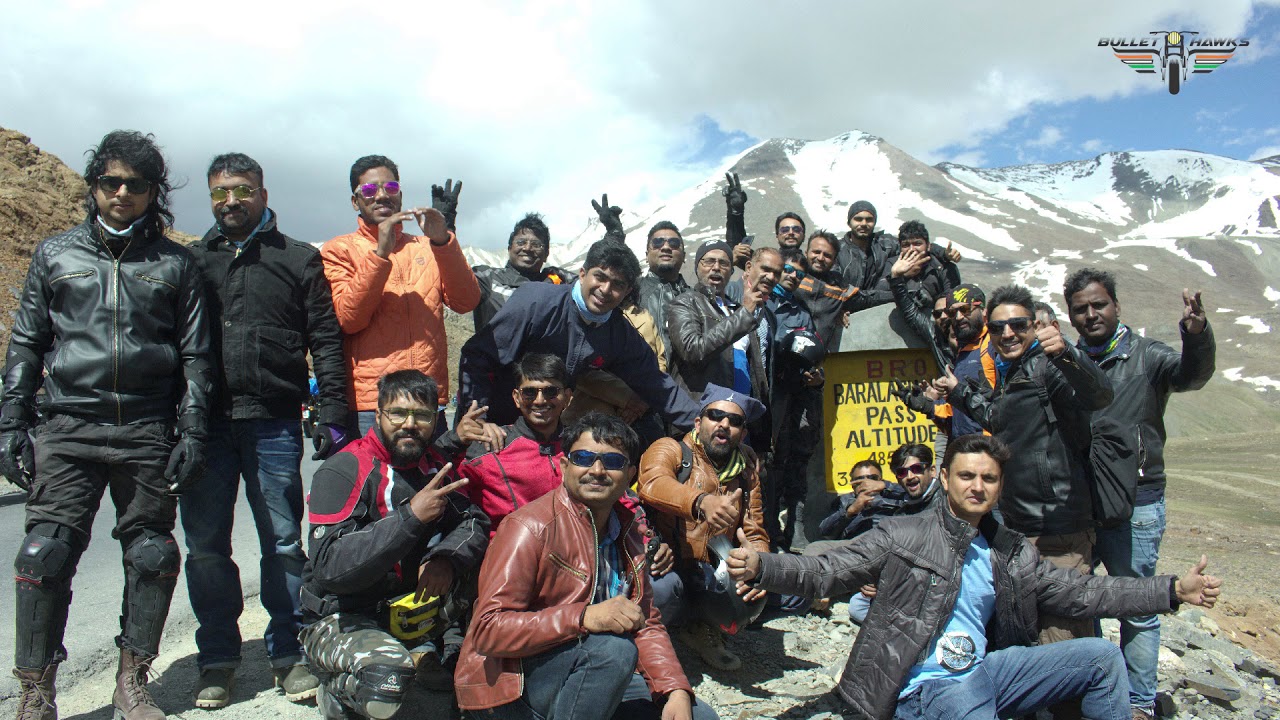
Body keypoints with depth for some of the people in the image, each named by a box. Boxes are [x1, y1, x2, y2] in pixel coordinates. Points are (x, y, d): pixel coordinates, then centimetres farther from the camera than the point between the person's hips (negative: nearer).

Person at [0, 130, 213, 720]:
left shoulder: (175, 264, 9)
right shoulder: (55, 254, 12)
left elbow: (195, 356, 7)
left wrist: (192, 434, -1)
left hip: (149, 432, 0)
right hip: (69, 428, 1)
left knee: (152, 555, 2)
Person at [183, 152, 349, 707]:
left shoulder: (299, 260, 8)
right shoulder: (190, 260, 14)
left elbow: (326, 341, 3)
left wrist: (332, 415, -5)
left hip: (273, 421, -2)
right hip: (204, 421, 2)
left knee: (284, 542, 3)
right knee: (204, 543, 6)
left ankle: (288, 652, 16)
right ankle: (217, 659, 20)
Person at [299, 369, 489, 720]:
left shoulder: (433, 465, 3)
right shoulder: (342, 472, -17)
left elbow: (474, 521, 0)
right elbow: (330, 567, -28)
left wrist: (446, 559, -22)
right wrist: (410, 516, -35)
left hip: (413, 609, 6)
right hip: (340, 620, -5)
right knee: (389, 674, -33)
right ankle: (336, 691, 0)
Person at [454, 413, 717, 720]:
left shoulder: (628, 530, 6)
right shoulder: (530, 527, -19)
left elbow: (646, 625, 7)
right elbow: (488, 630, -26)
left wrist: (676, 691, -9)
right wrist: (584, 617, -36)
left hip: (591, 679, 7)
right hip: (511, 684, -7)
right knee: (615, 647, -32)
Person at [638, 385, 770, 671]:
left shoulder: (746, 469, 12)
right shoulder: (670, 449, -4)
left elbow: (755, 534, 10)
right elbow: (652, 484, -28)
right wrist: (702, 501, -48)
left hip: (712, 576, 4)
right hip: (666, 568, -4)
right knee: (665, 586, -37)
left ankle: (707, 632, 10)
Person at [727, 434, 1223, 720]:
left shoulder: (1013, 553, 14)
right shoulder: (902, 536, -3)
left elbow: (1079, 593, 14)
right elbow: (827, 572, -8)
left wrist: (1172, 590, 7)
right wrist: (761, 567, -26)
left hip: (985, 671, 6)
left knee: (1102, 656, 1)